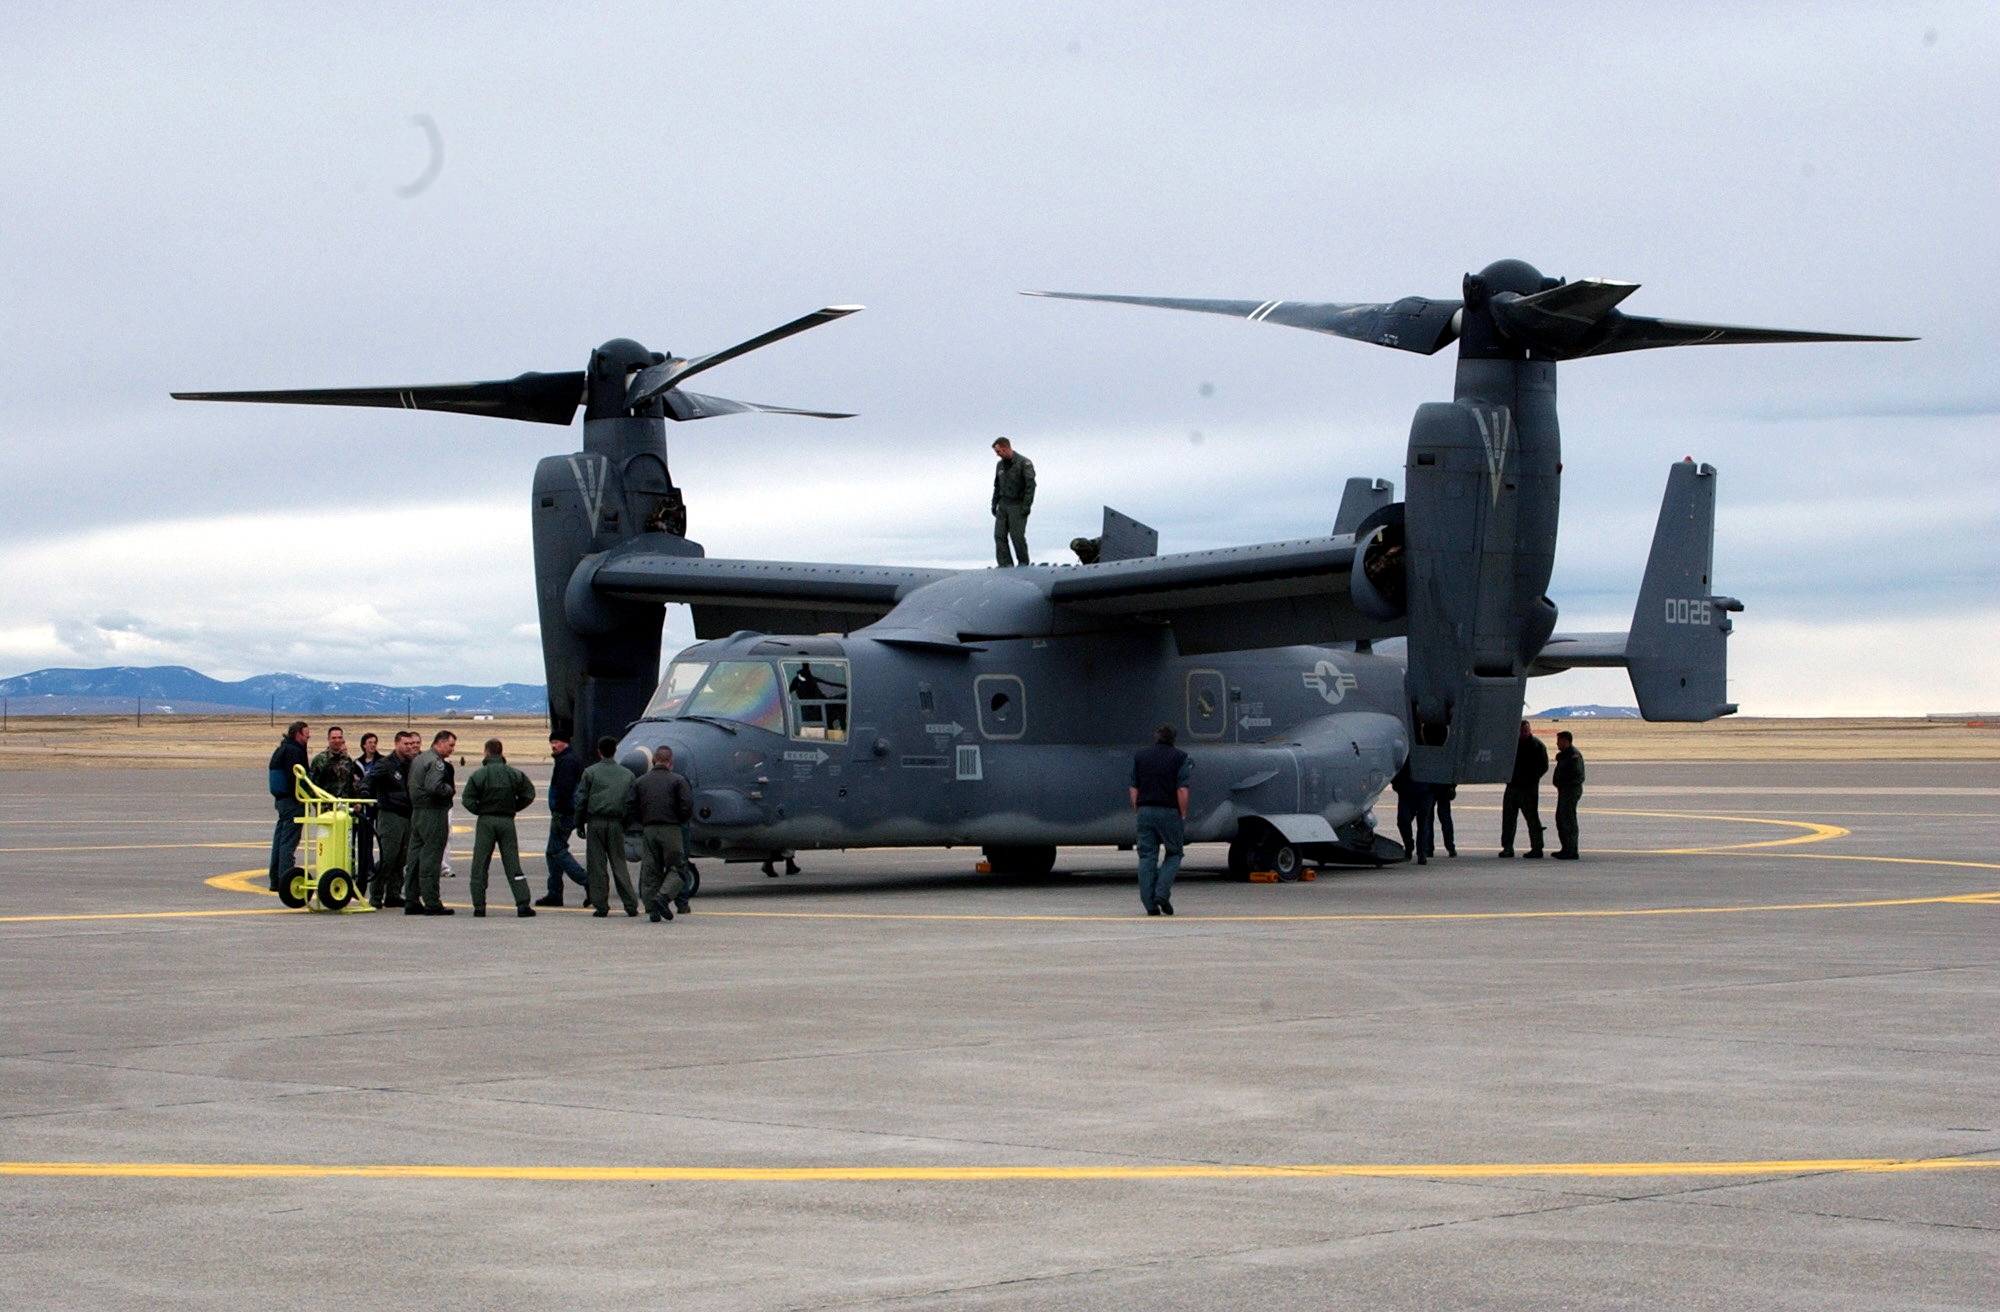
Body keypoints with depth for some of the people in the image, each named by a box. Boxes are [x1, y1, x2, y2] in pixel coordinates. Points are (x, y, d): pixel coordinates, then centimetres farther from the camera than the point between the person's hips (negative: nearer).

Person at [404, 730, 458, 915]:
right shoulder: (436, 762, -14)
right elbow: (434, 788, -26)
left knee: (415, 858, 11)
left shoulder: (418, 760, 17)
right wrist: (451, 790, -9)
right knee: (431, 860, -7)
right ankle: (432, 904, -6)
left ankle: (411, 902, 14)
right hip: (433, 814, -9)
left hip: (417, 813, 9)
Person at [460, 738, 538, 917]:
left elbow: (467, 800, -11)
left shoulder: (478, 775, -7)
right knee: (512, 864, 4)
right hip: (507, 820, 2)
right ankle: (523, 904, -4)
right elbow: (529, 794, 0)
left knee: (480, 865, 5)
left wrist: (479, 811, 4)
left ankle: (479, 906, 2)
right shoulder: (514, 774, 0)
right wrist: (514, 808, 9)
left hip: (485, 821, -2)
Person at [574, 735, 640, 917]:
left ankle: (600, 905, 1)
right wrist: (625, 824, 14)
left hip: (595, 822, -3)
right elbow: (631, 802, 7)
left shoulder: (590, 772, 0)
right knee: (619, 864, 7)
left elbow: (581, 800, -1)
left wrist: (580, 824, 6)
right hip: (616, 823, 3)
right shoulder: (626, 774, 8)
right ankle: (630, 904, 1)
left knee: (596, 865, 2)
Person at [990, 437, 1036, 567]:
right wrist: (994, 504, 16)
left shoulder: (1024, 463, -10)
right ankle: (1005, 565, -2)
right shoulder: (1000, 465, 13)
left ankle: (1023, 563, 8)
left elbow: (1030, 485, -13)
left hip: (1018, 506, -7)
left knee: (1017, 535, -6)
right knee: (999, 535, -3)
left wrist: (1026, 506, -18)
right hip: (1003, 505, 7)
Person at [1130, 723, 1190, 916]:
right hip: (1169, 812, -3)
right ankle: (1162, 893, -7)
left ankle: (1149, 904, -1)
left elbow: (1134, 789, 10)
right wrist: (1183, 816, -3)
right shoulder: (1179, 757, -1)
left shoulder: (1140, 756, 10)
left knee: (1147, 857, 4)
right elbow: (1182, 790, -7)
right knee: (1173, 854, 11)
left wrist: (1138, 812, 14)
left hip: (1145, 811, 3)